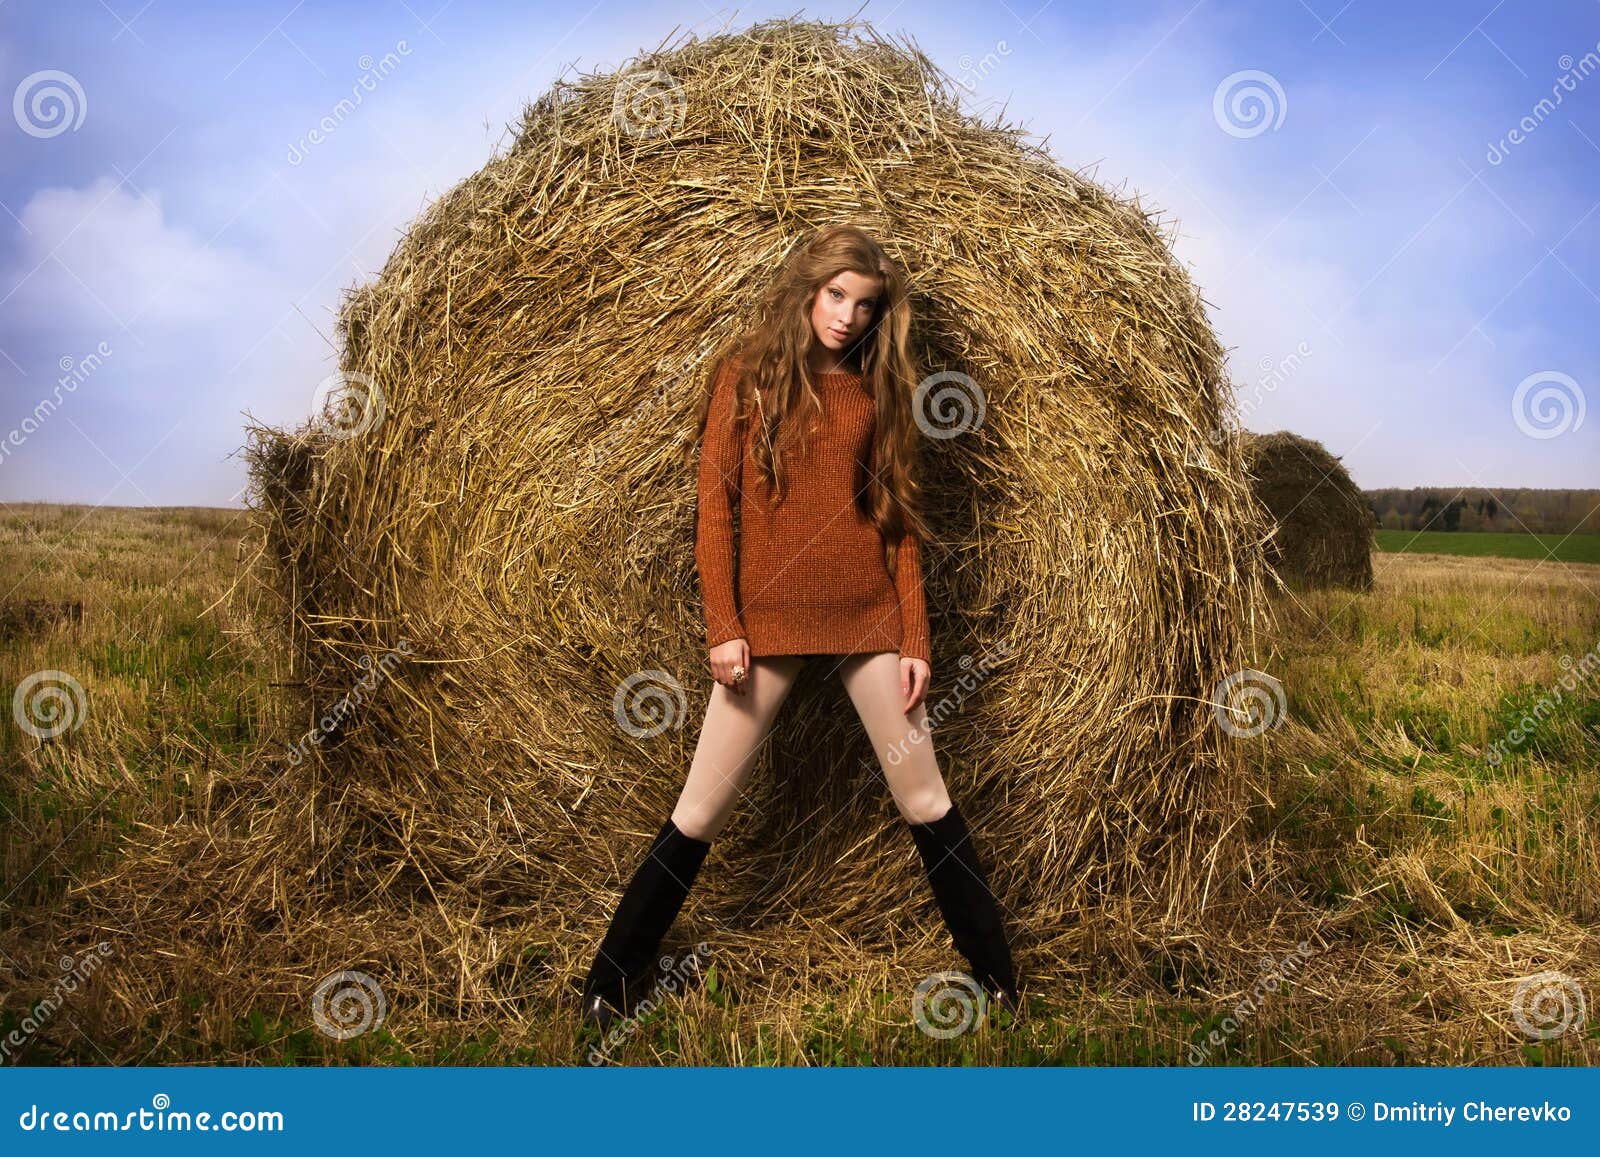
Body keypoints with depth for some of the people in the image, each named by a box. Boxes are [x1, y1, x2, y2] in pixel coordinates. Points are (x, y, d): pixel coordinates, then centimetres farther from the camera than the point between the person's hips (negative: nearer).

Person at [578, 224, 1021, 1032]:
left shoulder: (876, 388, 8)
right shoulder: (747, 370, 3)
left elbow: (899, 521, 7)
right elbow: (714, 504, -2)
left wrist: (915, 638, 0)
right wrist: (722, 626, -9)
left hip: (870, 615, 2)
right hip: (768, 618, -2)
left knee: (924, 799, 9)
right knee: (702, 810, 2)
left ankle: (996, 979, 24)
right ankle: (608, 987, 16)